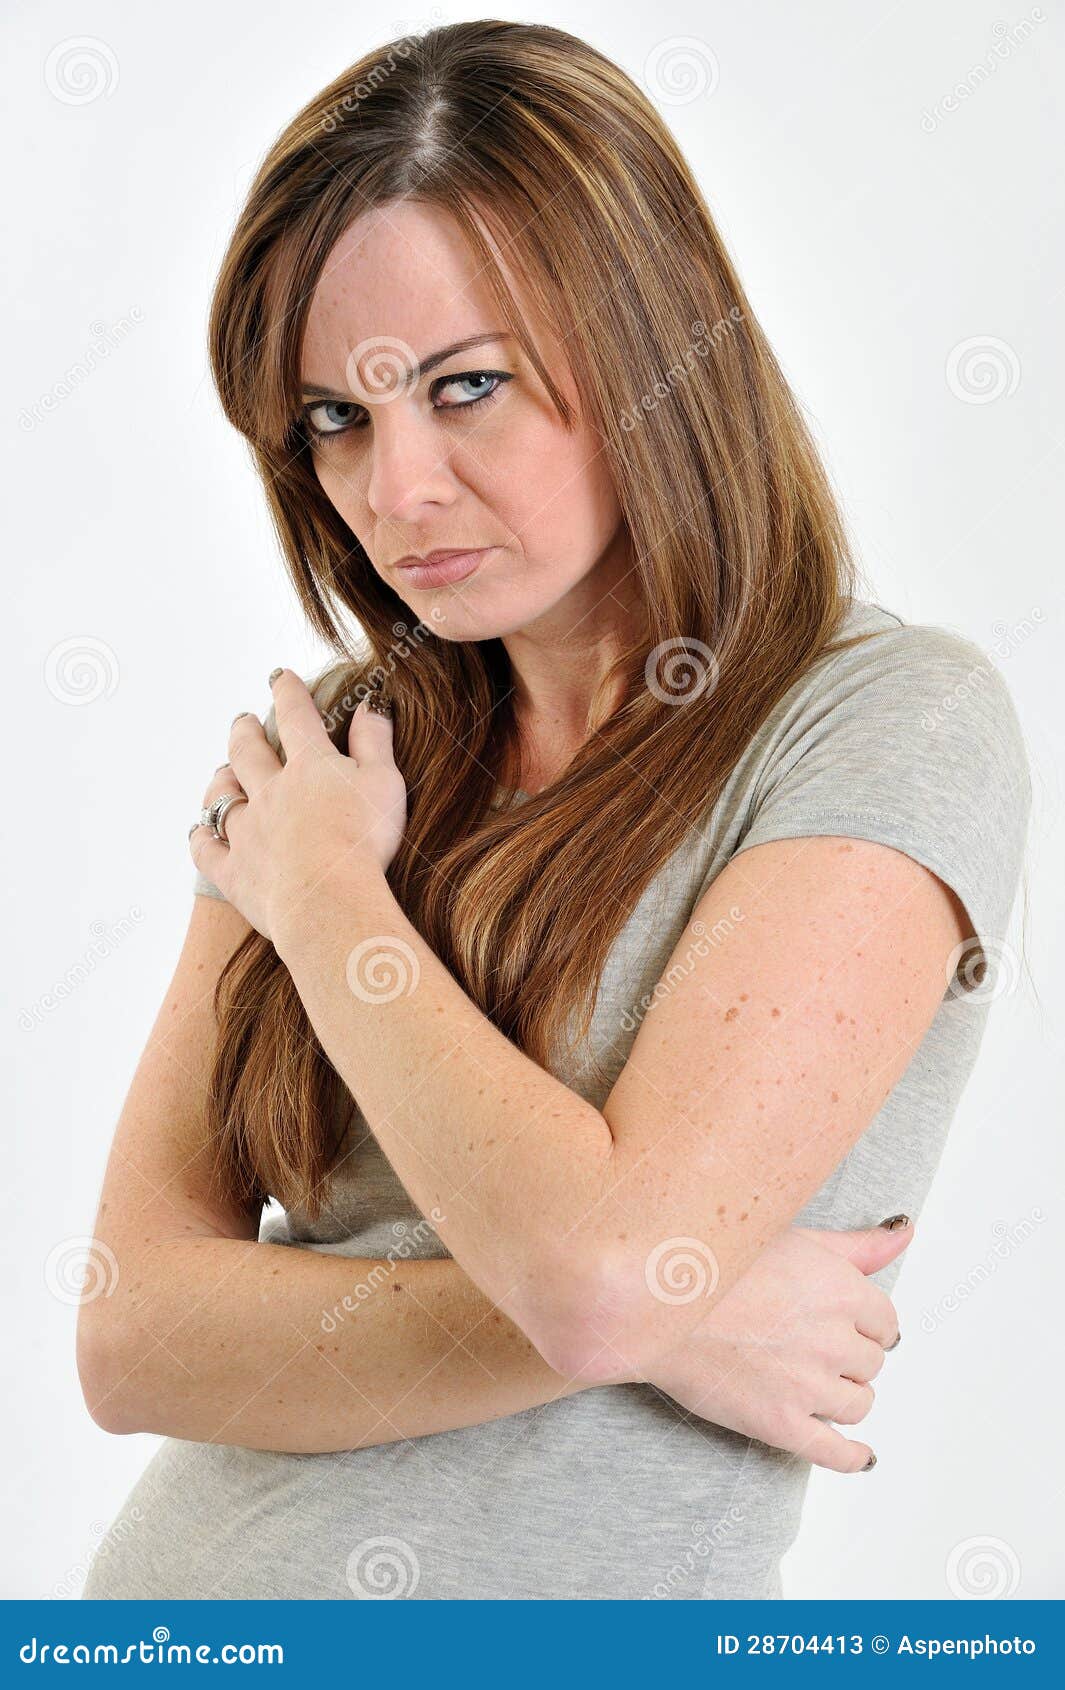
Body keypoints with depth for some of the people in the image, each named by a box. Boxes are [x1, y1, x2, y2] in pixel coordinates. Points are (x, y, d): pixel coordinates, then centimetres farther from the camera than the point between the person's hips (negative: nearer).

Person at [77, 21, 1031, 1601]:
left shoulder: (896, 720, -11)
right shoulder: (333, 747, 1)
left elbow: (601, 1260, -21)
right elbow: (132, 1332, -4)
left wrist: (323, 888, -10)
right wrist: (655, 1320, -15)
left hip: (568, 1621, -3)